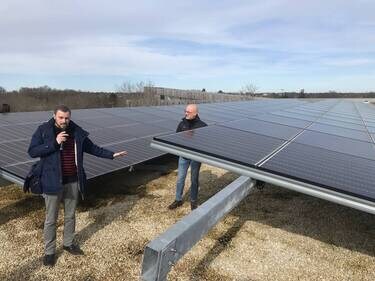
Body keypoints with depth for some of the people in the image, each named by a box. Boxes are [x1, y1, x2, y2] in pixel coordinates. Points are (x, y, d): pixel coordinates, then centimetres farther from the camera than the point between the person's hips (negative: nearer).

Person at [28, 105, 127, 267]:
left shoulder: (77, 132, 1)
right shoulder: (43, 130, -8)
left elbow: (92, 148, 10)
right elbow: (32, 151, -14)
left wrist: (111, 155, 5)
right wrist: (54, 143, -24)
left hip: (73, 181, 4)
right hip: (53, 181, -3)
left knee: (70, 215, 18)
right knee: (51, 219, 9)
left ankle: (68, 243, 39)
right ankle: (49, 251, 27)